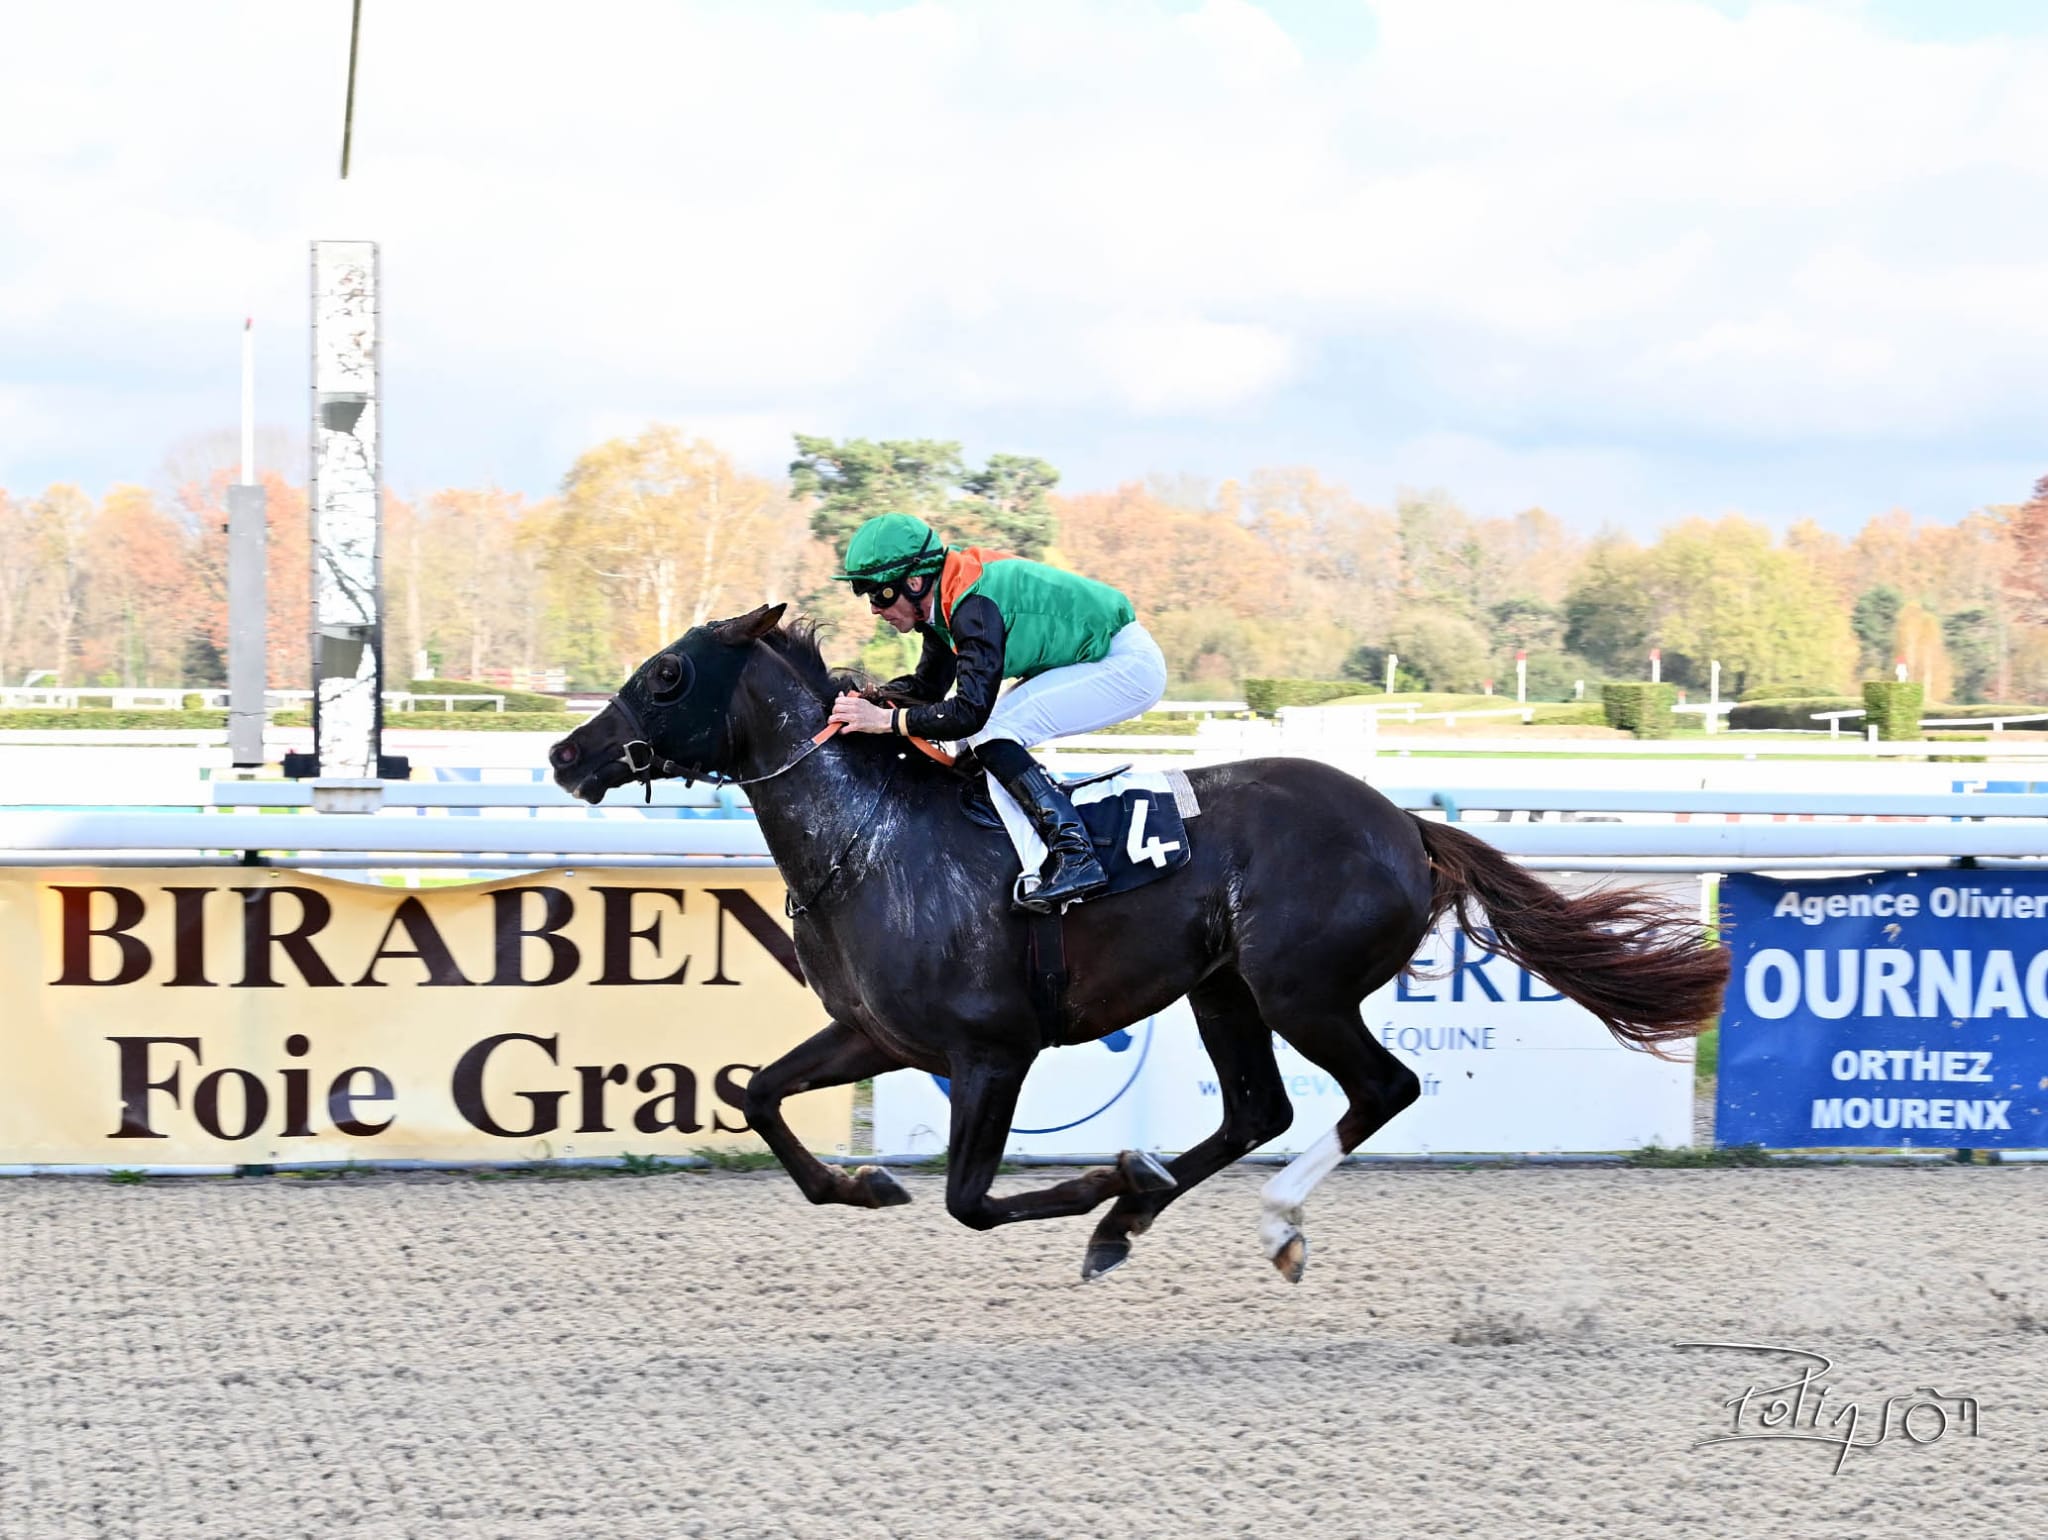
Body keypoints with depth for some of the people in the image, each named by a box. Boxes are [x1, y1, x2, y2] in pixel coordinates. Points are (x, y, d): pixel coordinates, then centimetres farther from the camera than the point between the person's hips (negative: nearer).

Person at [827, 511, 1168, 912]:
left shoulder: (976, 606, -28)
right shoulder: (946, 600, 3)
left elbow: (969, 711, -34)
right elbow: (927, 686, 14)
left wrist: (884, 719, -30)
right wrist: (863, 699, -2)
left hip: (1131, 666, -10)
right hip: (1091, 661, 10)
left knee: (989, 735, -21)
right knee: (968, 743, 7)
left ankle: (1074, 859, -24)